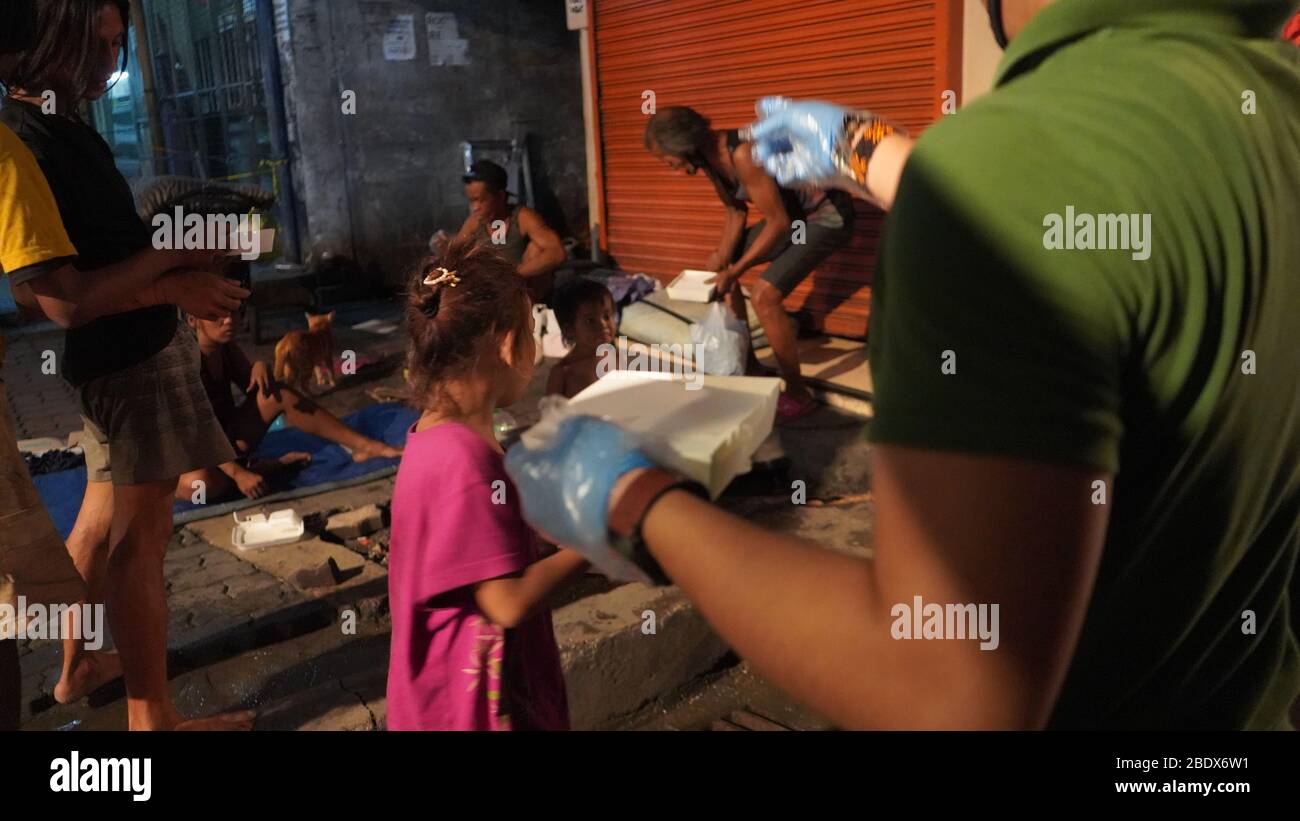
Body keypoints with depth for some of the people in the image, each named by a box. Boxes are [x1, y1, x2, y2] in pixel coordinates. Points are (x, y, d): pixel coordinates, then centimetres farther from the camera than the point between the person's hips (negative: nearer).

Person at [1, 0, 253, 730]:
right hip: (128, 358, -10)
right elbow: (65, 297, -25)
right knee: (138, 538, 0)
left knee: (105, 519, 21)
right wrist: (172, 258, -16)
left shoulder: (61, 125, 8)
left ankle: (77, 670, 39)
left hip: (132, 348, 10)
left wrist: (177, 270, 4)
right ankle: (152, 716, 15)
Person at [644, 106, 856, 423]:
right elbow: (736, 212, 9)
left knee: (764, 294, -22)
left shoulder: (743, 154, -31)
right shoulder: (709, 157, -3)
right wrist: (721, 260, -3)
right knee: (717, 269, 11)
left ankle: (798, 395, -7)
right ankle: (748, 365, 22)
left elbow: (778, 222, -27)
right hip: (789, 214, 10)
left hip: (826, 216, -10)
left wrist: (735, 270, -21)